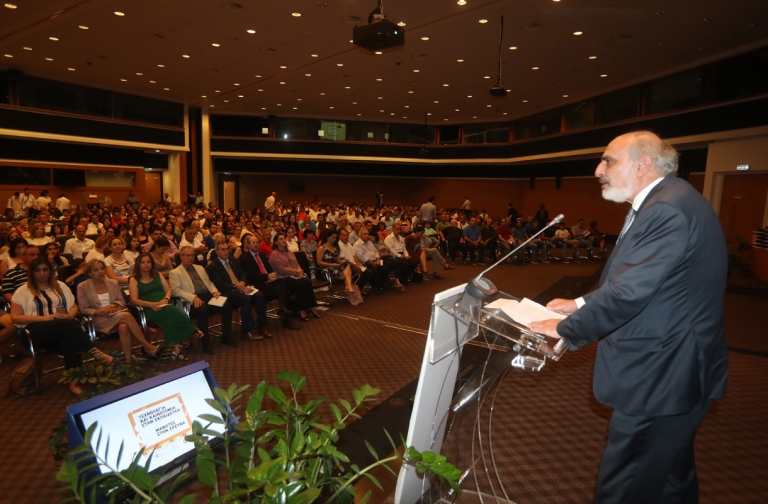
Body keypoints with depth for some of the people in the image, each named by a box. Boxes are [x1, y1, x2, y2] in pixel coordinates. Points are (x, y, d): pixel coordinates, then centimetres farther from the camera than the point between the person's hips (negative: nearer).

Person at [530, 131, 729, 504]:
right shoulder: (668, 202, 11)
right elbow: (634, 280, 15)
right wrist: (581, 304, 9)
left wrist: (566, 330, -15)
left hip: (659, 376, -10)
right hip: (673, 369, 10)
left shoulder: (667, 209, -23)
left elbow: (627, 291, -27)